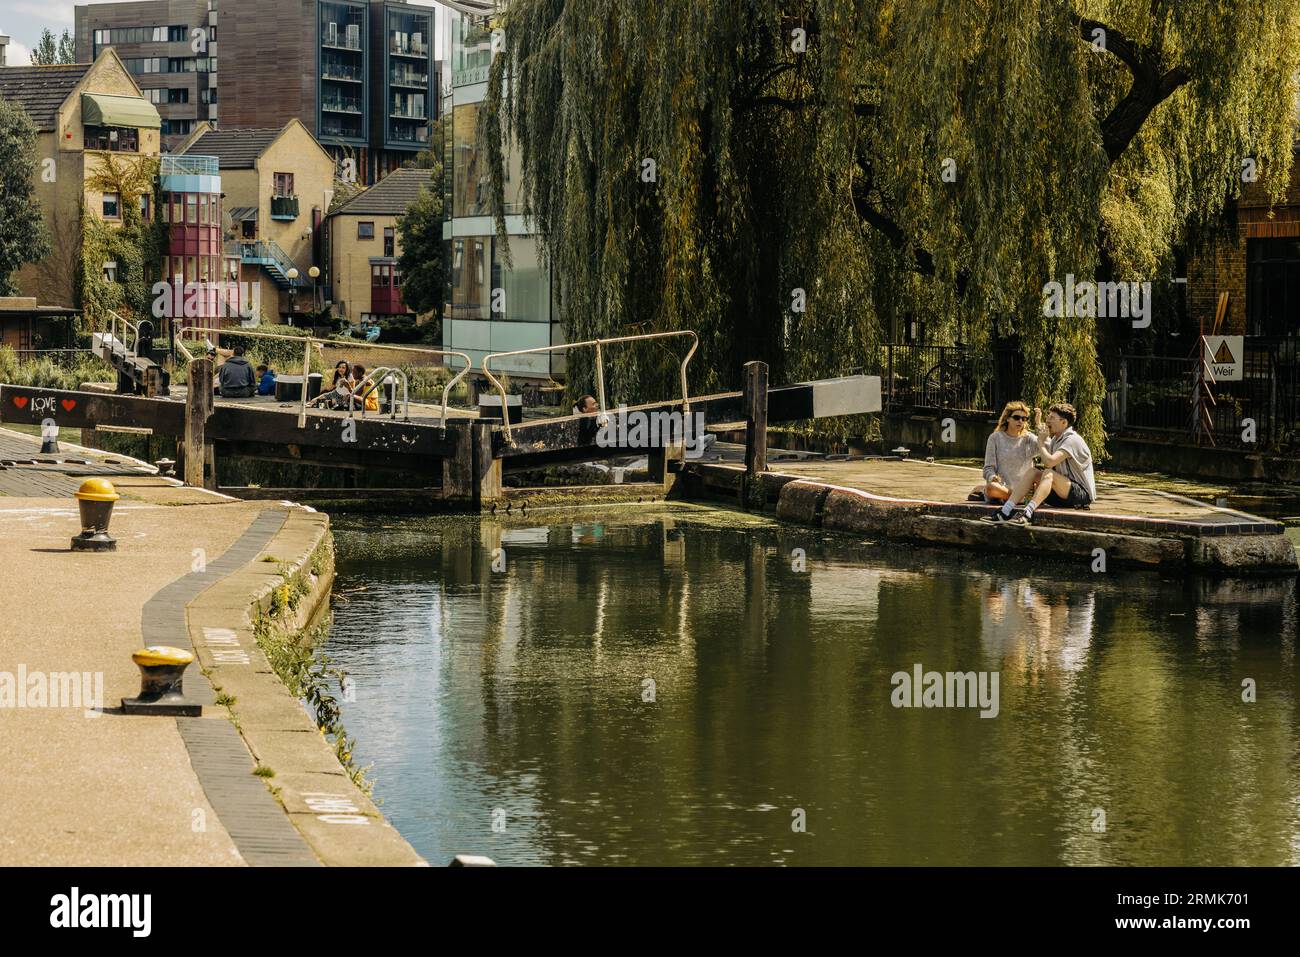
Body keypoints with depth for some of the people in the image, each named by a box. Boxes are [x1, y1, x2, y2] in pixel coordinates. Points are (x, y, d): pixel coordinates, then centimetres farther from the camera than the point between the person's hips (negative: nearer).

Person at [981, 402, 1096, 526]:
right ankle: (1005, 512, -20)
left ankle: (1027, 514, -46)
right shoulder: (1056, 439, 14)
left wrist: (1041, 442, -10)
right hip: (1063, 494, 9)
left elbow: (1050, 462, -28)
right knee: (1032, 474, -5)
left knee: (1048, 473, -30)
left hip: (1083, 494, -9)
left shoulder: (1072, 440, -16)